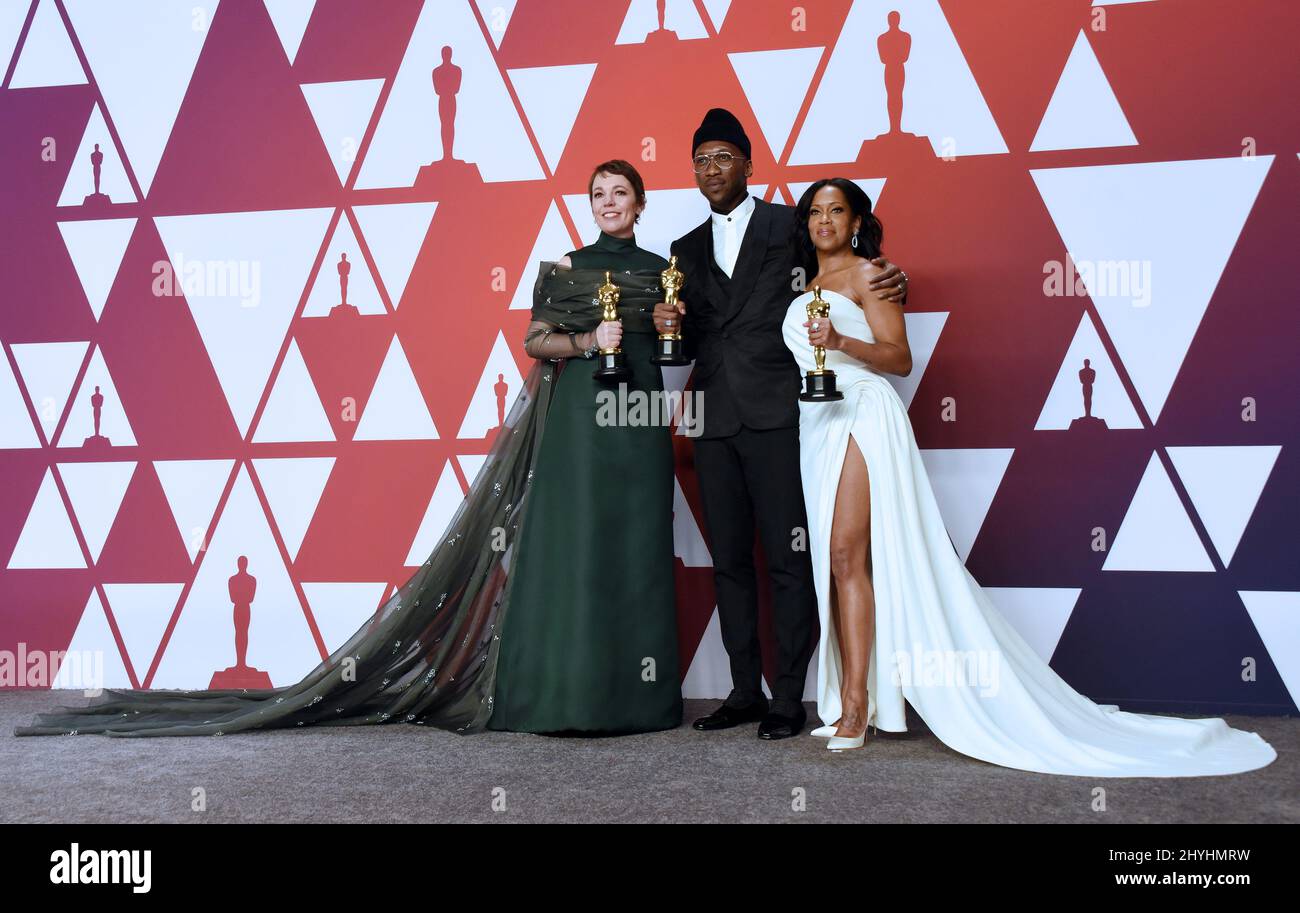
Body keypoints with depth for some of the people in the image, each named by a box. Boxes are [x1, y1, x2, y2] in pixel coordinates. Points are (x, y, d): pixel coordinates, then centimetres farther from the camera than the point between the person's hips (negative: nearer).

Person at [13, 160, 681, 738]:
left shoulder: (659, 270, 16)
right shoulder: (563, 267, 8)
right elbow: (534, 341, 2)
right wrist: (586, 341, -13)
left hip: (638, 423, 3)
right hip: (573, 416, -2)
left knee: (633, 547, -1)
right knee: (568, 541, -8)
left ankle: (631, 693, 4)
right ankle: (562, 693, -3)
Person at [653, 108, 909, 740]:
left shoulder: (791, 226, 6)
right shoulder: (687, 250, 20)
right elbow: (689, 347, 19)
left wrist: (891, 283, -14)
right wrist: (671, 327, -4)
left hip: (777, 418, -5)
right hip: (715, 422, 5)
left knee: (787, 561, -4)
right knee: (729, 562, 9)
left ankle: (789, 697, 3)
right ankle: (745, 691, 18)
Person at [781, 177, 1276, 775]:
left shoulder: (866, 273, 1)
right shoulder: (802, 288, 22)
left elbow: (900, 357, -8)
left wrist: (840, 342, -20)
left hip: (862, 416, -7)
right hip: (815, 425, 7)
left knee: (847, 553, -16)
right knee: (833, 561, 2)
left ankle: (856, 704, -14)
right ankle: (848, 701, 5)